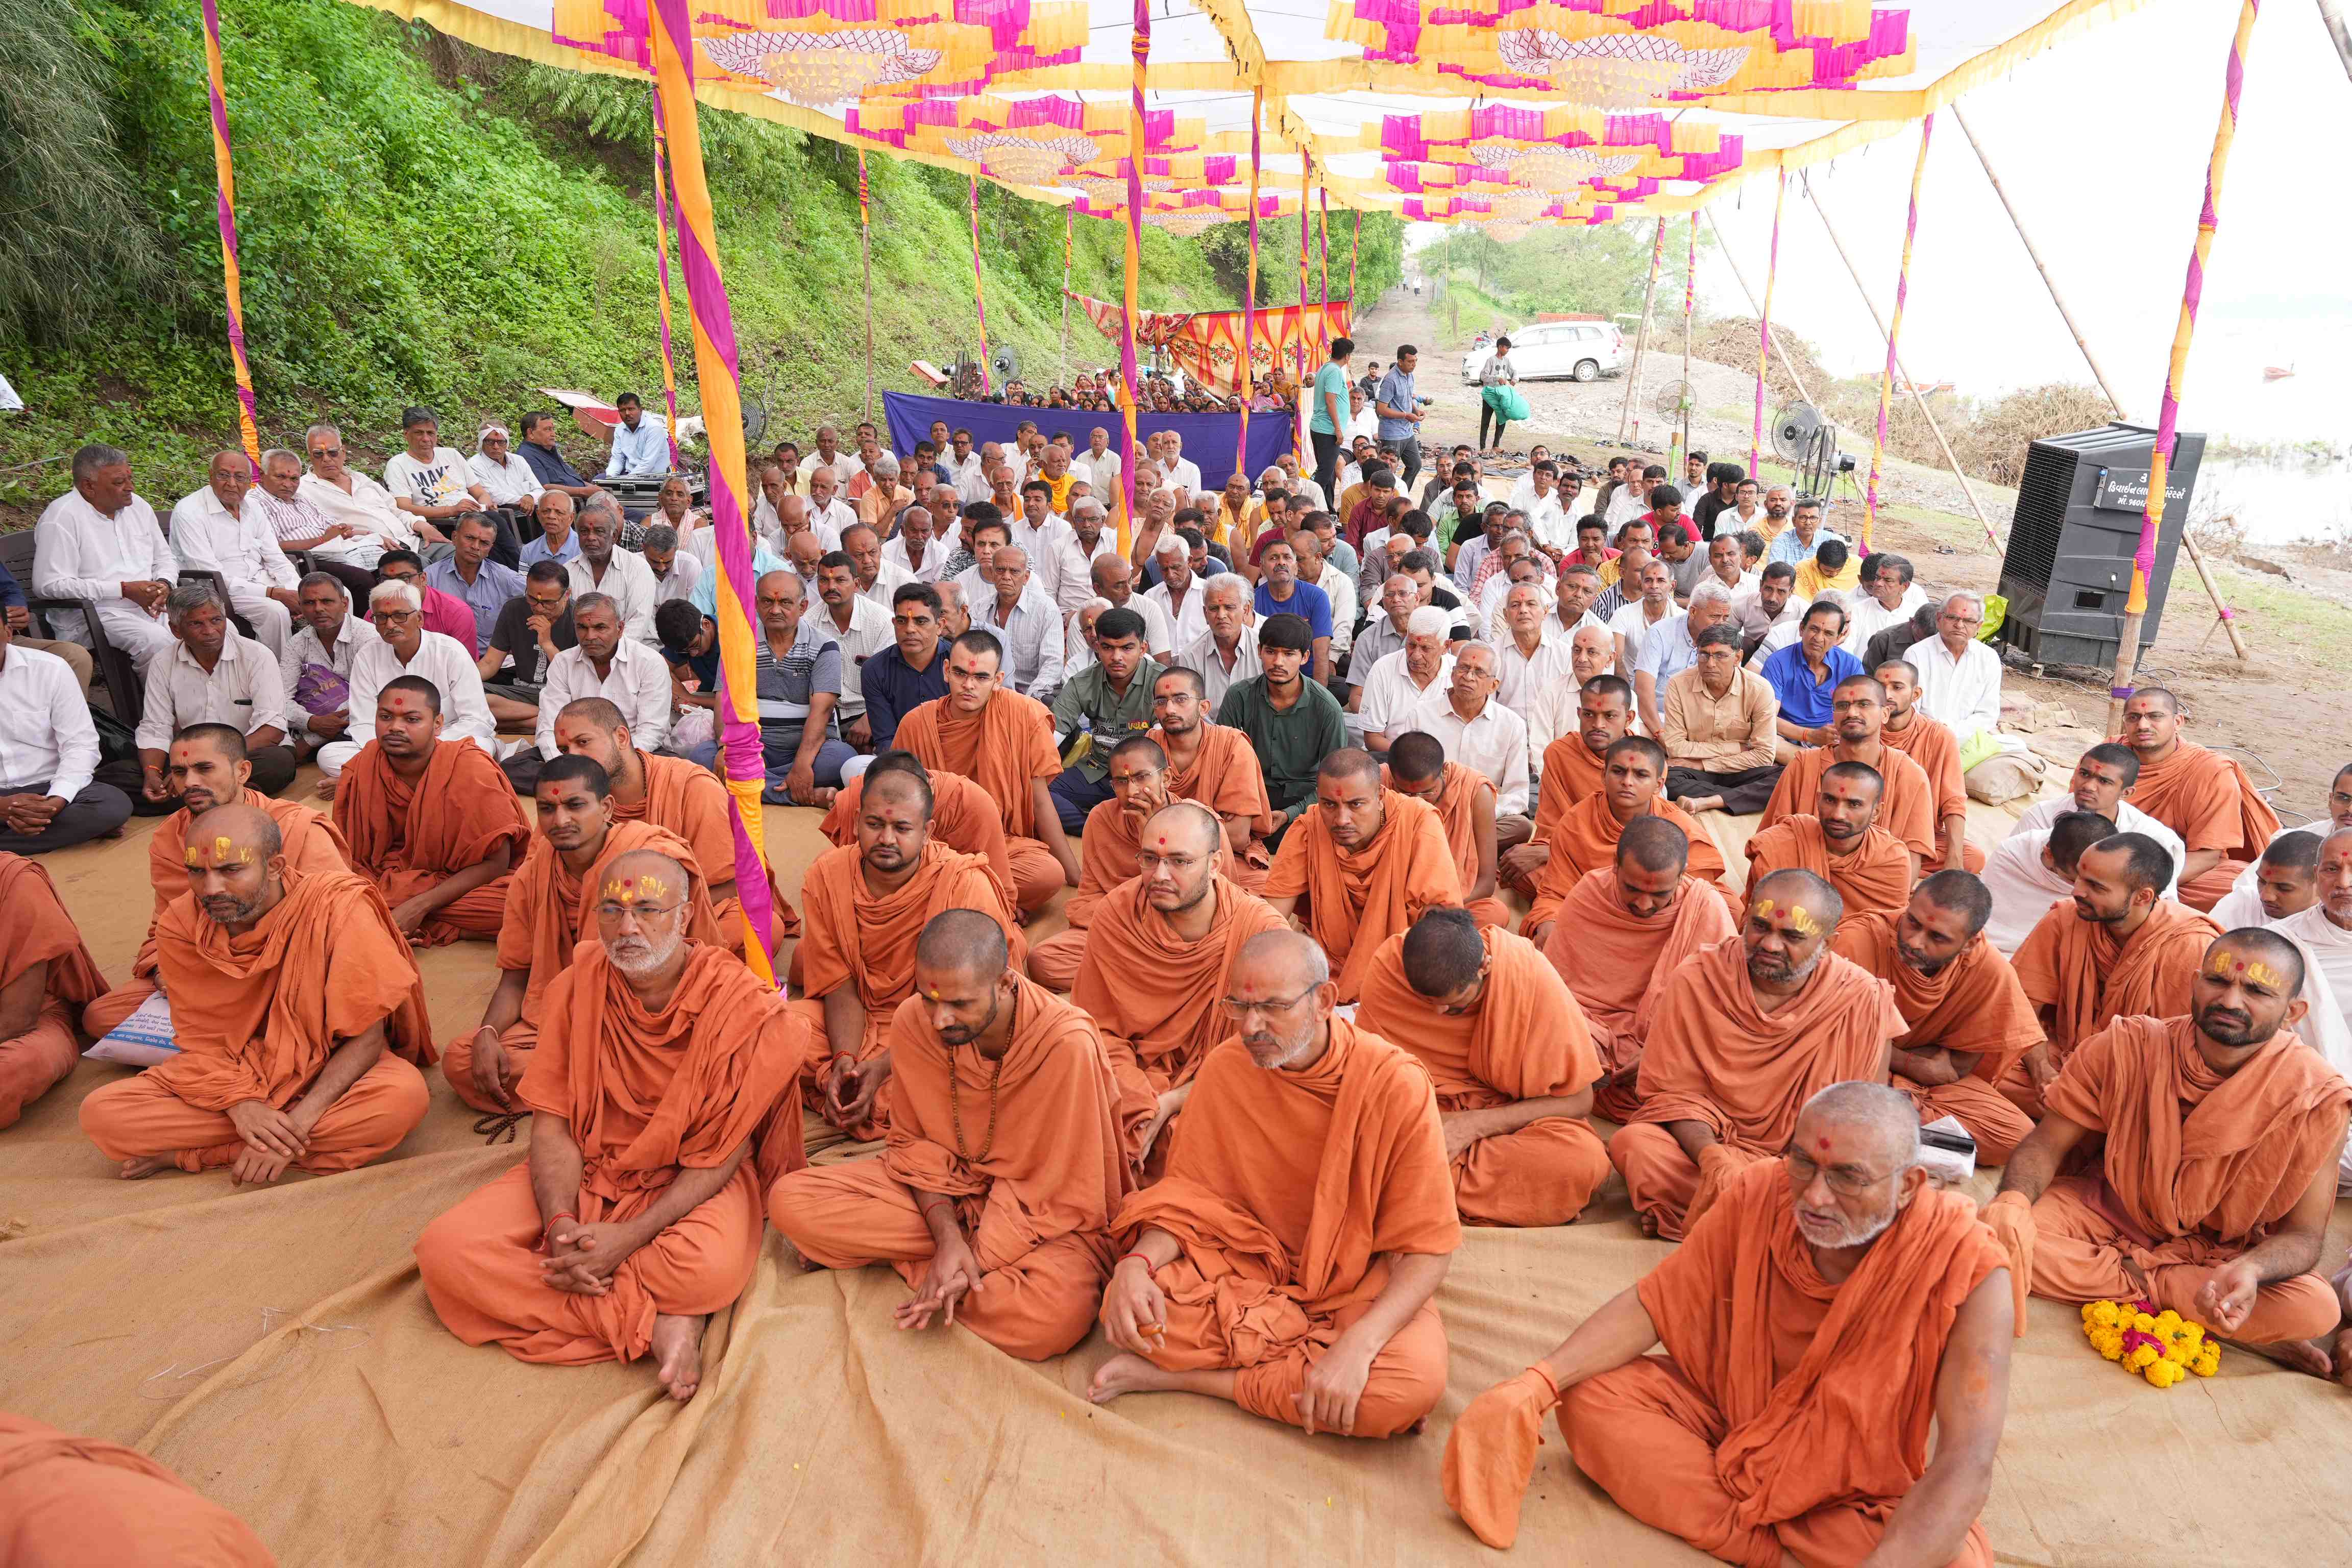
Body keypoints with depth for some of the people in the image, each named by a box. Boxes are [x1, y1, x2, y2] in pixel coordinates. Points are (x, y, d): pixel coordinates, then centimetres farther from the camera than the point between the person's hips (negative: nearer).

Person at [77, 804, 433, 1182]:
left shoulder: (338, 908, -23)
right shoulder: (178, 925, -11)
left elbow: (366, 1038, -19)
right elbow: (201, 1039, -4)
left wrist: (296, 1123, -29)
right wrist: (241, 1105, -24)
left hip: (330, 1072, -2)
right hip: (232, 1076, 3)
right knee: (100, 1113, -18)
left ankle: (187, 1154, -17)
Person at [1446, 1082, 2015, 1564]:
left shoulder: (1968, 1272, -27)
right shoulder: (1759, 1197, -17)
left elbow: (1966, 1467, -31)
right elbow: (1652, 1304, -11)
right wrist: (1534, 1385, -25)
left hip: (1859, 1494, -3)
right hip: (1733, 1417, 4)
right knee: (1590, 1395, -15)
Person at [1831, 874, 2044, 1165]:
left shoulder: (1990, 970, -17)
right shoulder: (1861, 939, -28)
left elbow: (1960, 1064, -5)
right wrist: (1918, 1066, -15)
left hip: (1932, 1077, 5)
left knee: (2019, 1137, -16)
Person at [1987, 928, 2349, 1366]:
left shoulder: (2316, 1098, -18)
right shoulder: (2128, 1047, -17)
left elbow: (2302, 1235, -13)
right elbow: (2048, 1143, -11)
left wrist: (2249, 1270, -38)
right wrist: (2012, 1202, -34)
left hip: (2219, 1249, -1)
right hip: (2108, 1211, 2)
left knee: (2316, 1309, -30)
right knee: (1997, 1235, -28)